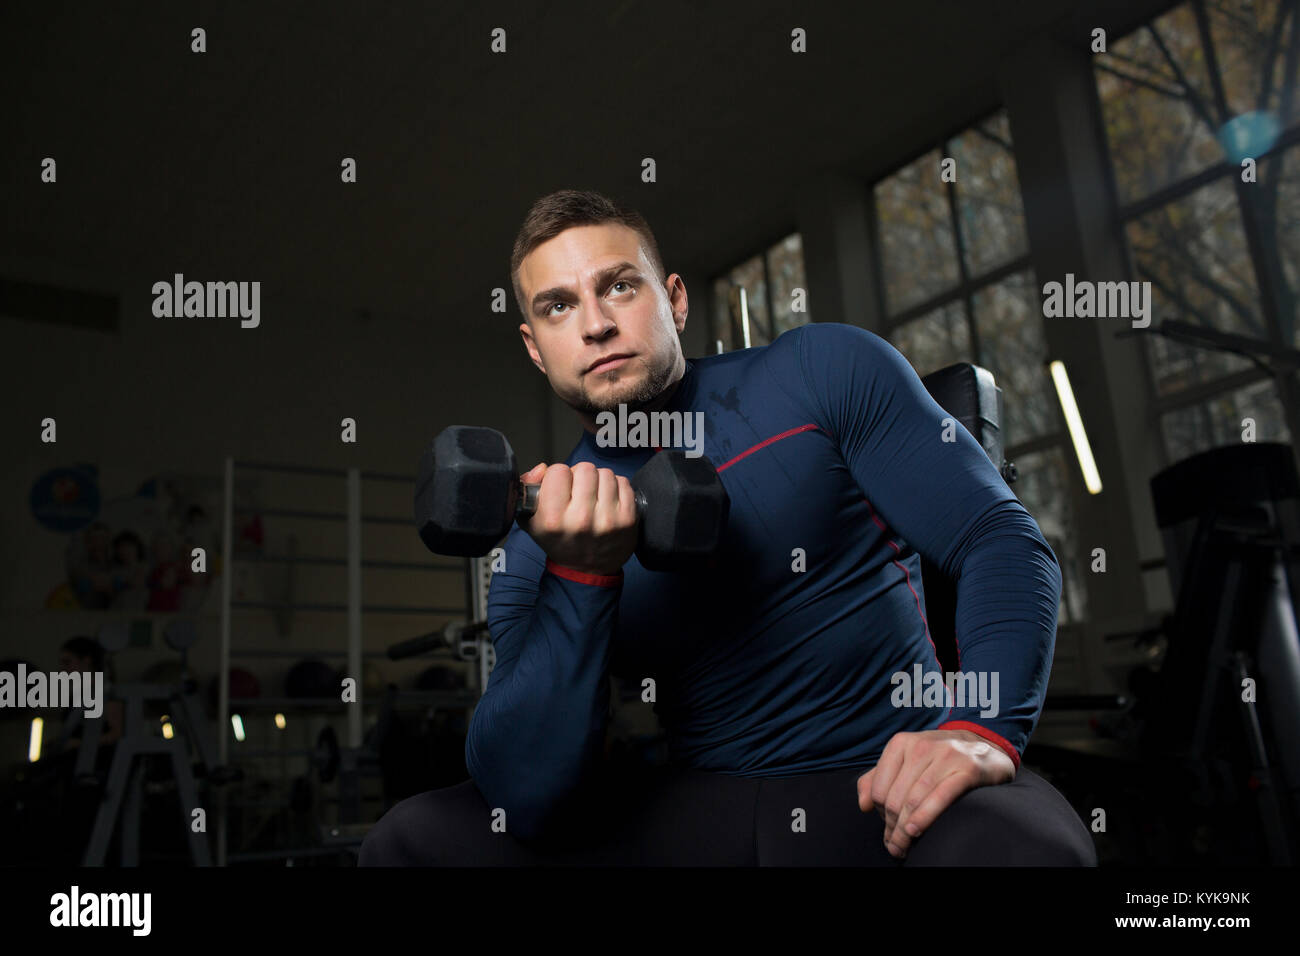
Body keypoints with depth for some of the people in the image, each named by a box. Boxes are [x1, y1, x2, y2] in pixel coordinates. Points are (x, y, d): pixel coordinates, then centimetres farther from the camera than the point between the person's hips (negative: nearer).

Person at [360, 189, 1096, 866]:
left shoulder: (824, 372, -1)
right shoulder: (546, 539, 2)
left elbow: (1004, 539, -6)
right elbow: (529, 805, -9)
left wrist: (984, 729, -23)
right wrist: (580, 578, -21)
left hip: (889, 789, -1)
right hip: (708, 807, 2)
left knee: (1019, 841, -34)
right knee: (420, 835, -10)